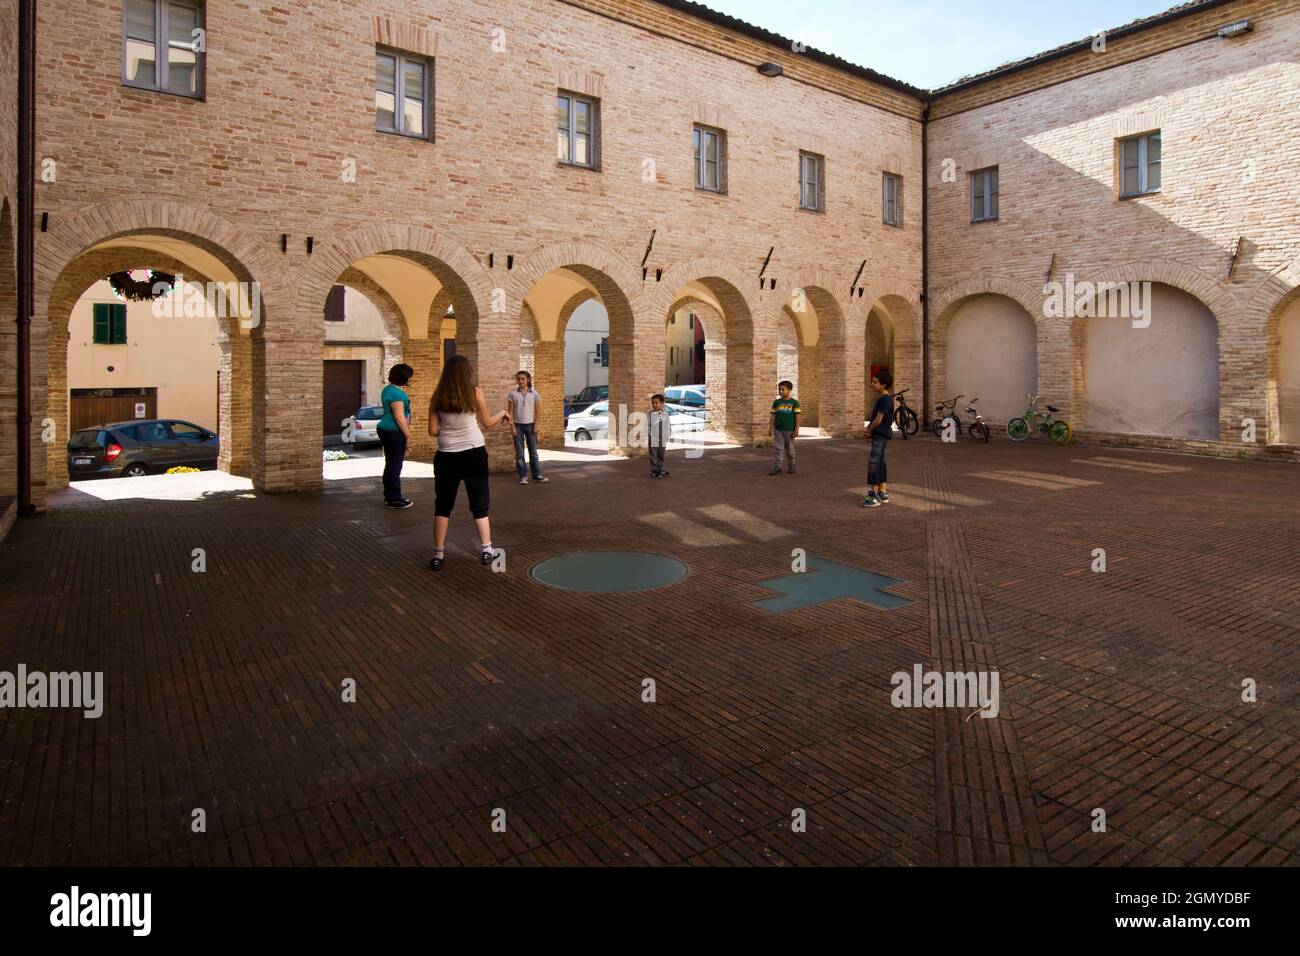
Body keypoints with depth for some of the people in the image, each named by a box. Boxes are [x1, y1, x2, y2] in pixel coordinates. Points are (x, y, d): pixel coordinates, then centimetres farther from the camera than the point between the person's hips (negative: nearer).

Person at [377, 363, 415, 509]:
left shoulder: (389, 389, 14)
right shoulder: (396, 393, -19)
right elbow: (399, 417, -22)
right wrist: (409, 436, -18)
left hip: (387, 430, 11)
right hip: (394, 432, -11)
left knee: (391, 465, 17)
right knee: (395, 466, -5)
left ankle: (389, 496, 25)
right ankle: (394, 499, 1)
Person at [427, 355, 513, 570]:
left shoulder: (437, 397, 0)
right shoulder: (475, 393, -4)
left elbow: (433, 431, 0)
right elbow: (487, 423, 7)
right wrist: (503, 413, 26)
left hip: (446, 457, 1)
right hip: (473, 454, -1)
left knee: (442, 506, 12)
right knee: (479, 504, 11)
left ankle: (438, 554, 12)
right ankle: (486, 550, 12)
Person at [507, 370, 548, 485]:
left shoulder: (534, 394, 1)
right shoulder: (513, 394, -1)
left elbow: (538, 411, 4)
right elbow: (511, 411, 0)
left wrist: (537, 424, -5)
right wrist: (512, 426, -6)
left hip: (530, 425, 1)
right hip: (518, 425, -1)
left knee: (533, 451, 7)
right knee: (519, 453, 2)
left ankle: (536, 474, 15)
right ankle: (523, 476, 7)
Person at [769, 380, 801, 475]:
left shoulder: (794, 402, -2)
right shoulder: (776, 402, 5)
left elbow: (797, 416, -3)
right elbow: (773, 416, 7)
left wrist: (796, 429, -8)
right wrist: (771, 428, 2)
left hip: (789, 430, -1)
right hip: (778, 430, 2)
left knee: (790, 449, 9)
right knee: (777, 449, -4)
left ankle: (791, 467, 21)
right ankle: (776, 467, -3)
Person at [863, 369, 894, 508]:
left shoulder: (885, 399, -16)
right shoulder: (881, 398, 15)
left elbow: (878, 419, -19)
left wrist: (869, 431, -6)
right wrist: (869, 427, 4)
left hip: (880, 435, -10)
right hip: (878, 435, 10)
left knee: (873, 463, -12)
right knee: (880, 463, 15)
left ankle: (873, 496, -12)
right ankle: (883, 493, 23)